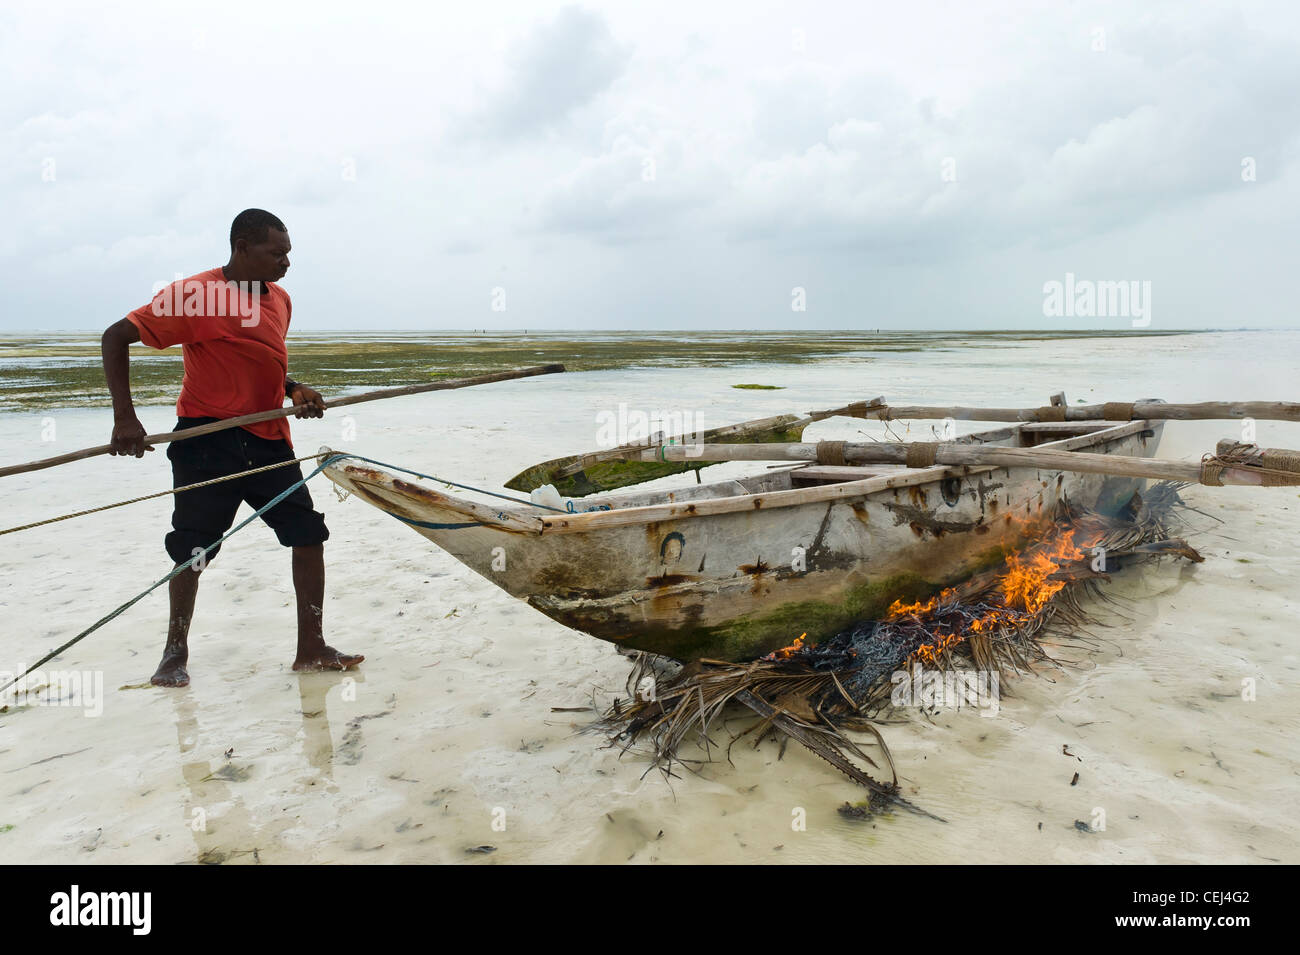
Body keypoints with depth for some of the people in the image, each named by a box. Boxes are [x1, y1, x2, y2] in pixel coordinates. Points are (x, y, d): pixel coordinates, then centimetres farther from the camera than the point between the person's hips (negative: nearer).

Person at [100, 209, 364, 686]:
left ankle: (311, 648, 8)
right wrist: (124, 417, -19)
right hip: (207, 439, -6)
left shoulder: (280, 299, 9)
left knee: (309, 535, -1)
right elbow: (116, 337, -11)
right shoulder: (195, 294, -13)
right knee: (193, 549, 4)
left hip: (268, 438, 6)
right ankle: (175, 651, 24)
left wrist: (294, 390, 1)